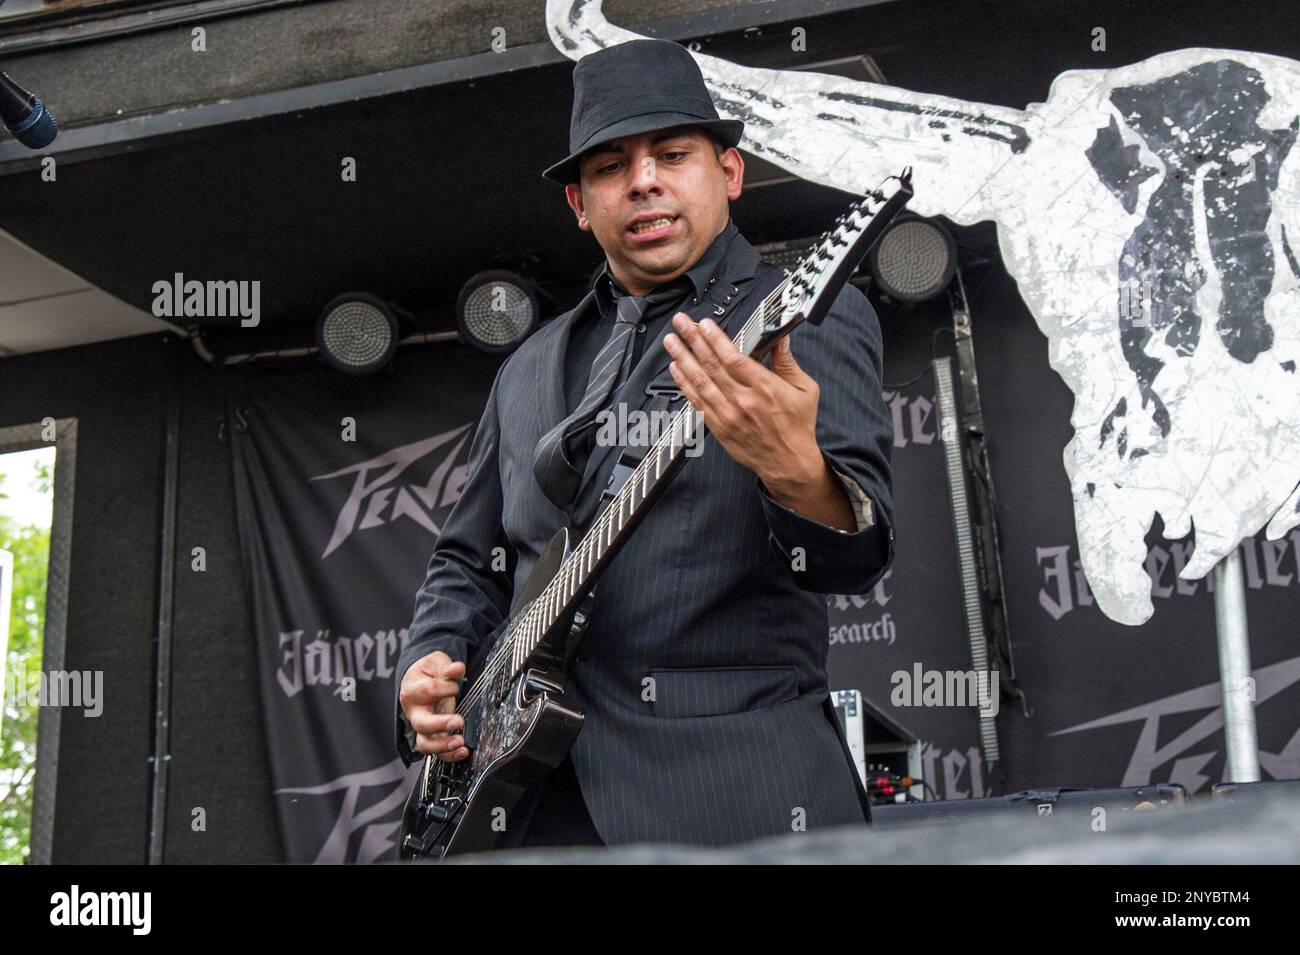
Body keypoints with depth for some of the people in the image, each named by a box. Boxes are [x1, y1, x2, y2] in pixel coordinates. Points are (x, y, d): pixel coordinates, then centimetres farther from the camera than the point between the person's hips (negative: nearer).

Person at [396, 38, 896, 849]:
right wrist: (431, 663, 4)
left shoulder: (809, 319, -1)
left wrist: (793, 471, -34)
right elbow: (470, 560, 23)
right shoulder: (529, 372, 17)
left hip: (737, 801, -5)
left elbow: (855, 559, -13)